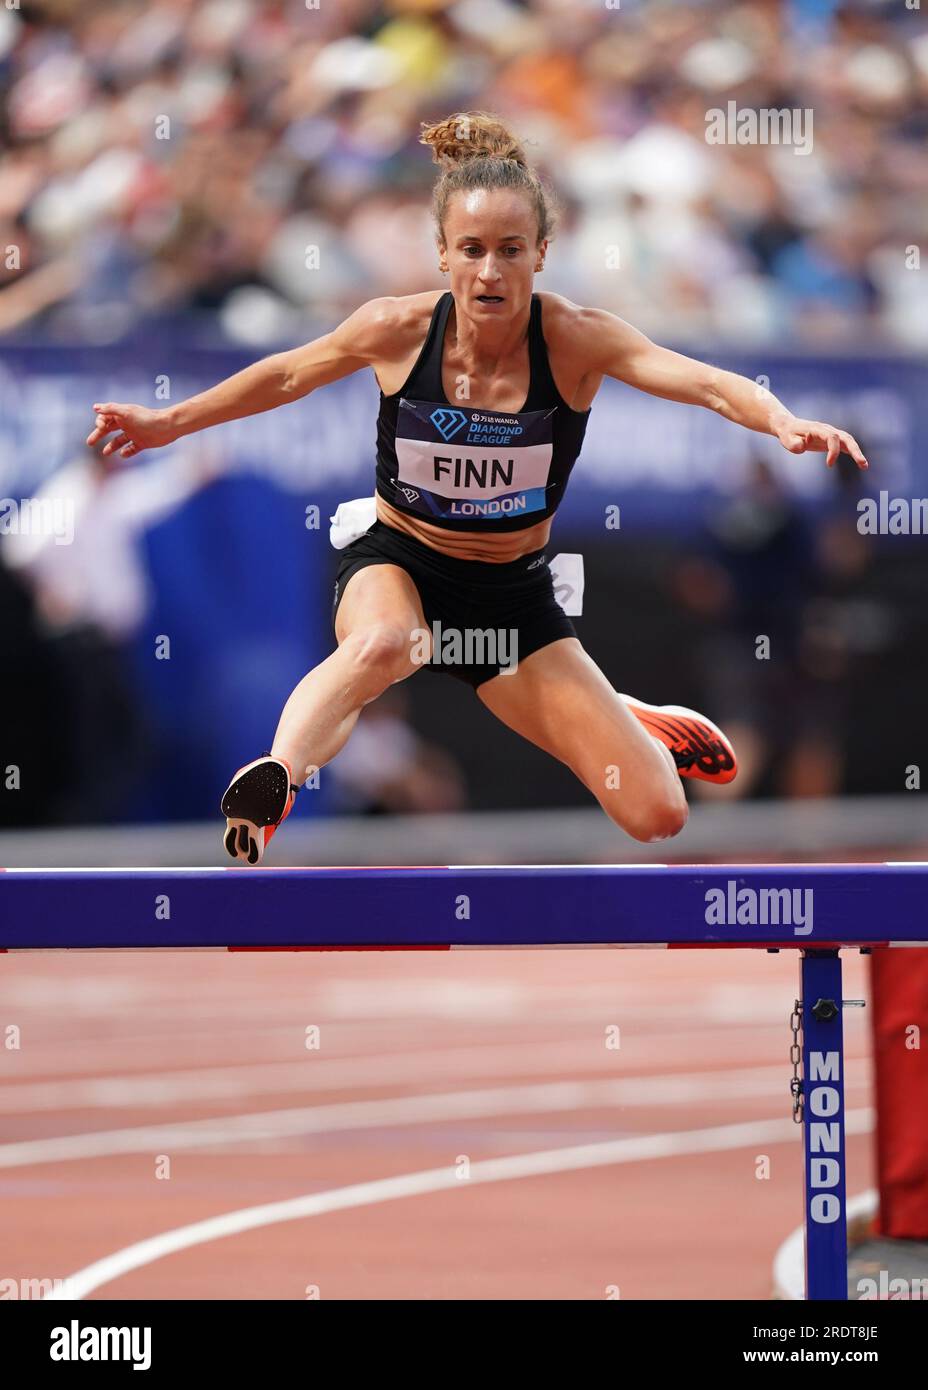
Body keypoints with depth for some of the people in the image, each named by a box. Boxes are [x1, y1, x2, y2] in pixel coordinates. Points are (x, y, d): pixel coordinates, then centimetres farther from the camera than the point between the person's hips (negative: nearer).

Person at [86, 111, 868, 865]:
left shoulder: (575, 341, -20)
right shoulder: (396, 331, -16)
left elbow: (707, 384, -34)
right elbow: (287, 376, 4)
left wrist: (784, 423, -53)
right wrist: (170, 423, 6)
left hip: (512, 593, 2)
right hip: (397, 564, -2)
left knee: (657, 816, 0)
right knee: (385, 645, -43)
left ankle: (627, 721, 34)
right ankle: (273, 777, -37)